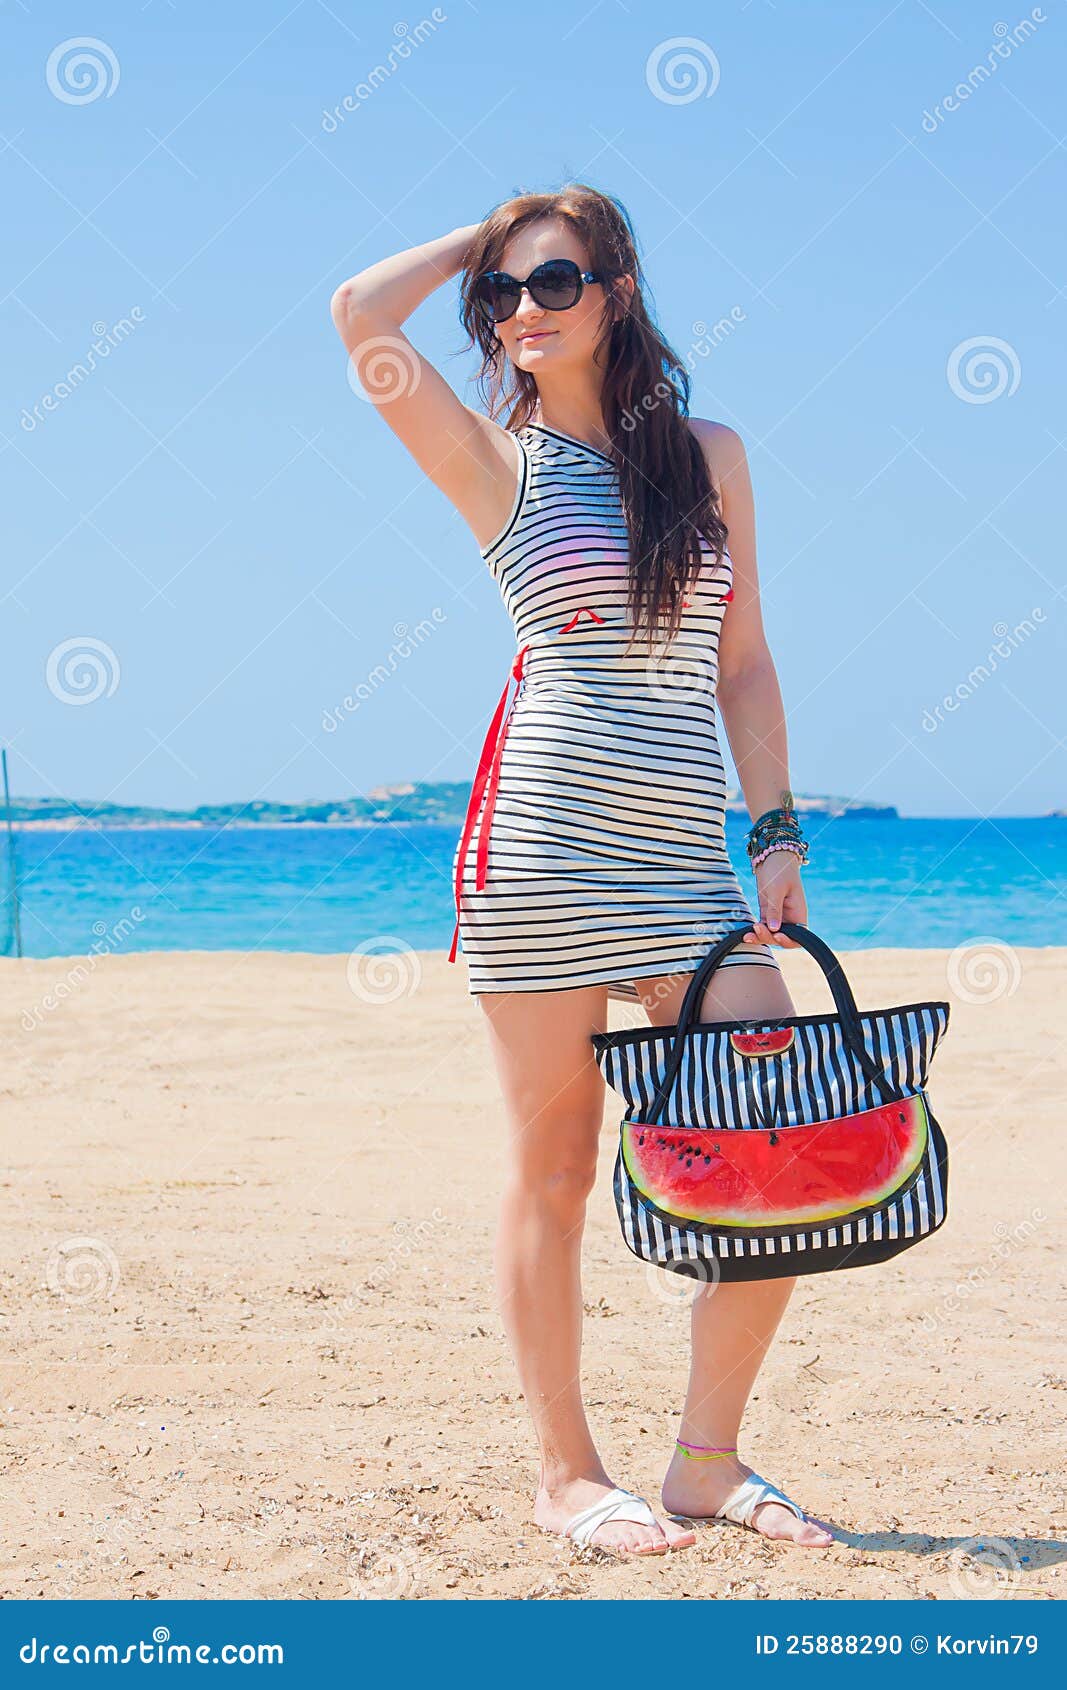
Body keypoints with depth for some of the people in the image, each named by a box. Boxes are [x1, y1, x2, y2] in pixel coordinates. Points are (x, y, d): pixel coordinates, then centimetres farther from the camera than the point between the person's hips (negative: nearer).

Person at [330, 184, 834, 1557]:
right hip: (542, 839, -3)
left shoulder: (709, 454, 14)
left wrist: (776, 837, 5)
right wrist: (485, 238, 6)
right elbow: (360, 316, -10)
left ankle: (707, 1459, 11)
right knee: (553, 1170, 1)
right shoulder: (498, 461, 5)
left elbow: (744, 666, 14)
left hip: (689, 860, 4)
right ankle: (566, 1473, 15)